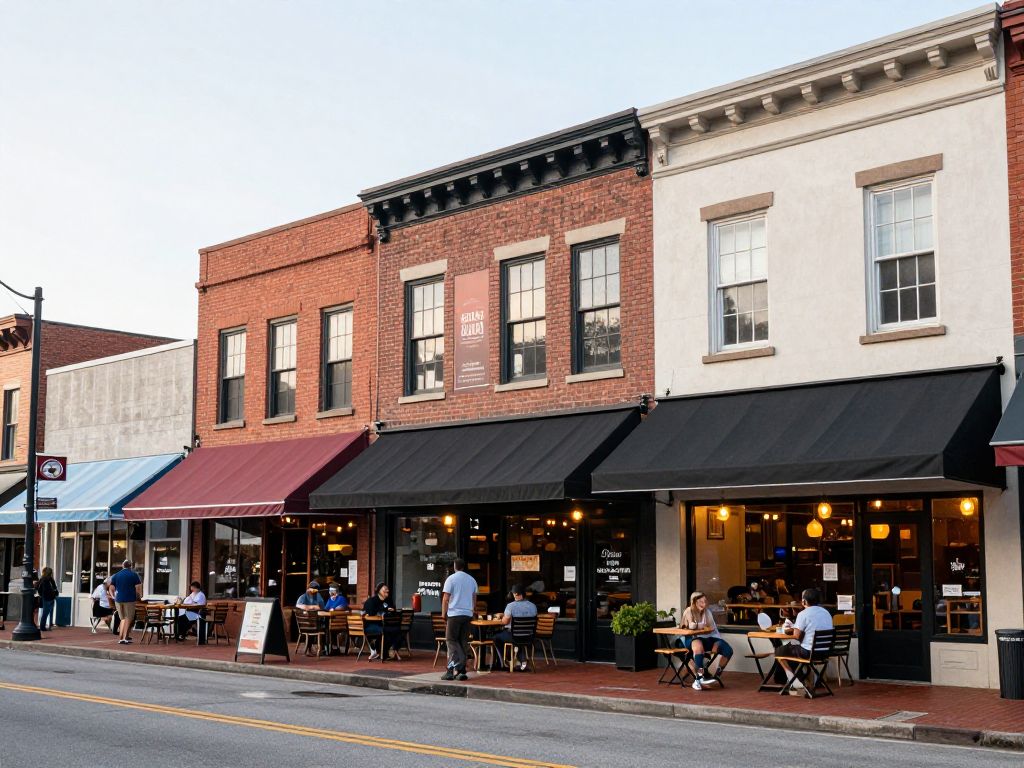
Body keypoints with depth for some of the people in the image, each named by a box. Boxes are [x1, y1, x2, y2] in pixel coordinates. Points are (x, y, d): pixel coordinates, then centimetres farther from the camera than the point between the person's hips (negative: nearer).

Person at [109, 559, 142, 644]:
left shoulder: (116, 575, 8)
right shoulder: (134, 575, -1)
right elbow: (138, 588, -7)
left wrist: (114, 596, 21)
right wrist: (139, 596, 8)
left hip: (118, 599, 3)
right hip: (130, 599, -3)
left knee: (123, 618, 15)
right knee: (128, 618, 4)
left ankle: (121, 637, 10)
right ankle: (124, 638, -4)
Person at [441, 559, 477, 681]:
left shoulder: (451, 579, -4)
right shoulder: (472, 580, 12)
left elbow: (445, 599, -6)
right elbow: (474, 599, 16)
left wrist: (443, 614, 1)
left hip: (454, 613, -5)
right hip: (468, 614, 5)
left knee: (451, 640, -1)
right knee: (464, 642, 7)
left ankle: (457, 665, -18)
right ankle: (462, 670, 5)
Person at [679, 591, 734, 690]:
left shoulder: (707, 612, 12)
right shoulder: (689, 611, -6)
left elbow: (713, 629, 8)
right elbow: (691, 626, -24)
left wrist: (716, 643, -6)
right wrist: (704, 626, -11)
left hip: (706, 638, 6)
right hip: (692, 639, -6)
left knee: (728, 650, -11)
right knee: (698, 645, -42)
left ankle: (717, 675, 5)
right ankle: (700, 677, -34)